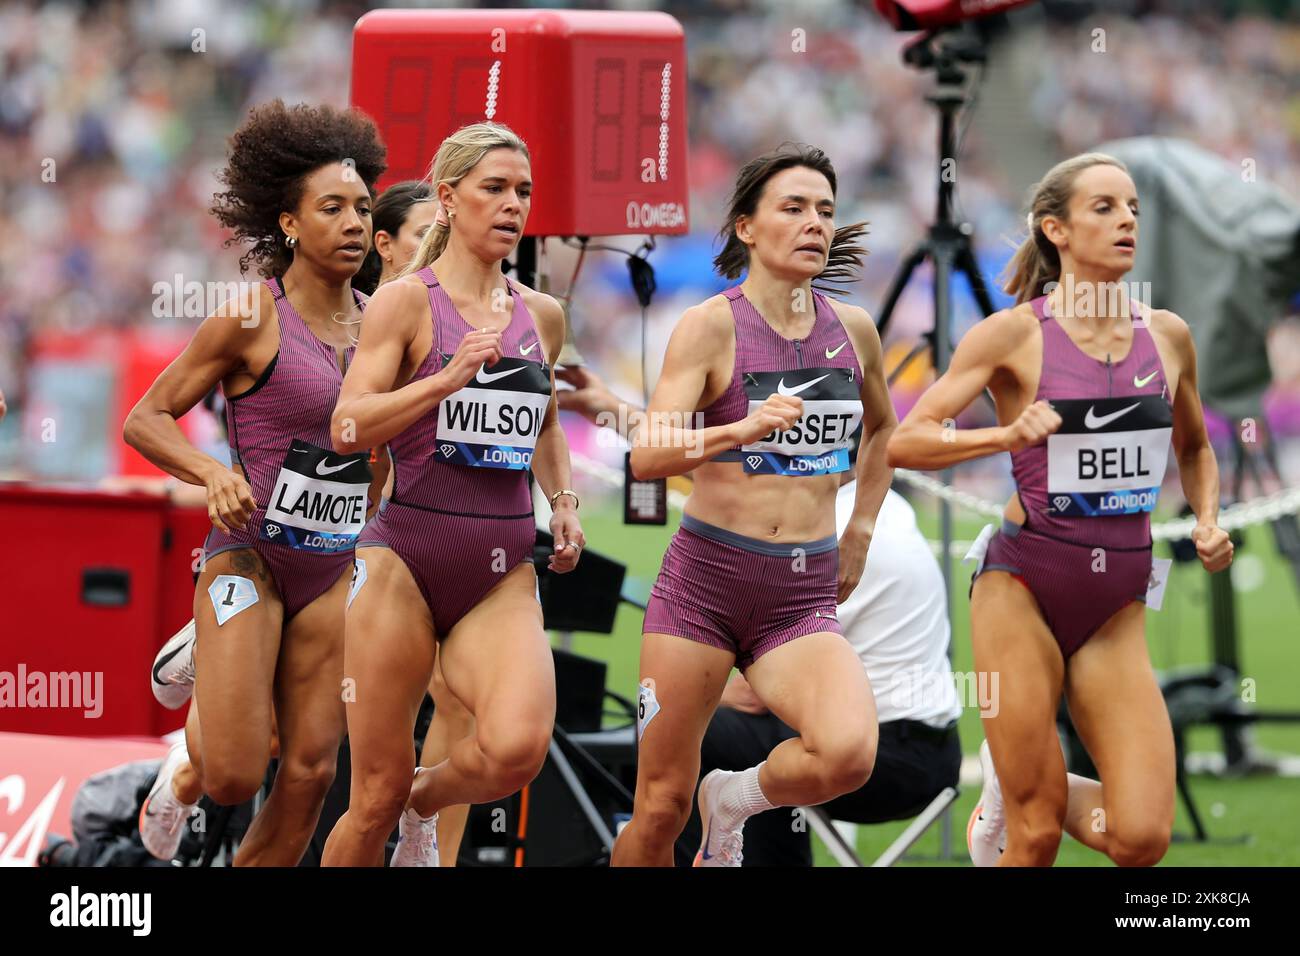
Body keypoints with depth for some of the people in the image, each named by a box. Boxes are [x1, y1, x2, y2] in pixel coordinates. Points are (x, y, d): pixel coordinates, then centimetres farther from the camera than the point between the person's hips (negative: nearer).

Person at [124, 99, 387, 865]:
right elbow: (145, 420, -8)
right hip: (249, 555, -5)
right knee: (235, 778, -12)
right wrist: (215, 474, -25)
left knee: (310, 774, 0)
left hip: (335, 569, 5)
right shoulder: (251, 319, -11)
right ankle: (190, 764, 25)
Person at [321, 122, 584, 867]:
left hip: (504, 574, 3)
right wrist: (449, 378, -20)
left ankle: (427, 805, 8)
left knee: (519, 746, -24)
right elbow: (348, 428, -11)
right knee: (378, 793, -1)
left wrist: (563, 500, 14)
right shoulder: (408, 302, -2)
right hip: (407, 559, -3)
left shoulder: (542, 316, 13)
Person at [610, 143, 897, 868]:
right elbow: (647, 455, -18)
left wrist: (861, 530, 19)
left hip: (805, 597, 3)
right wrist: (741, 430, -33)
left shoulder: (854, 330, 8)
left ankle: (735, 800, 6)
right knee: (661, 810, -1)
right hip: (707, 578, -3)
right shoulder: (711, 326, -6)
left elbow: (882, 428, 30)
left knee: (848, 753, -26)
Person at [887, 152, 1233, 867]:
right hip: (1022, 589, -4)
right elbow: (902, 442, -9)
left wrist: (1207, 521, 7)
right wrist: (1007, 436, -23)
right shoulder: (1014, 334, -6)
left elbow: (1194, 448, 26)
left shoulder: (1168, 336, 7)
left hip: (1116, 610, 4)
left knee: (1141, 838, -9)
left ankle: (1010, 786, 21)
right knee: (1036, 837, -5)